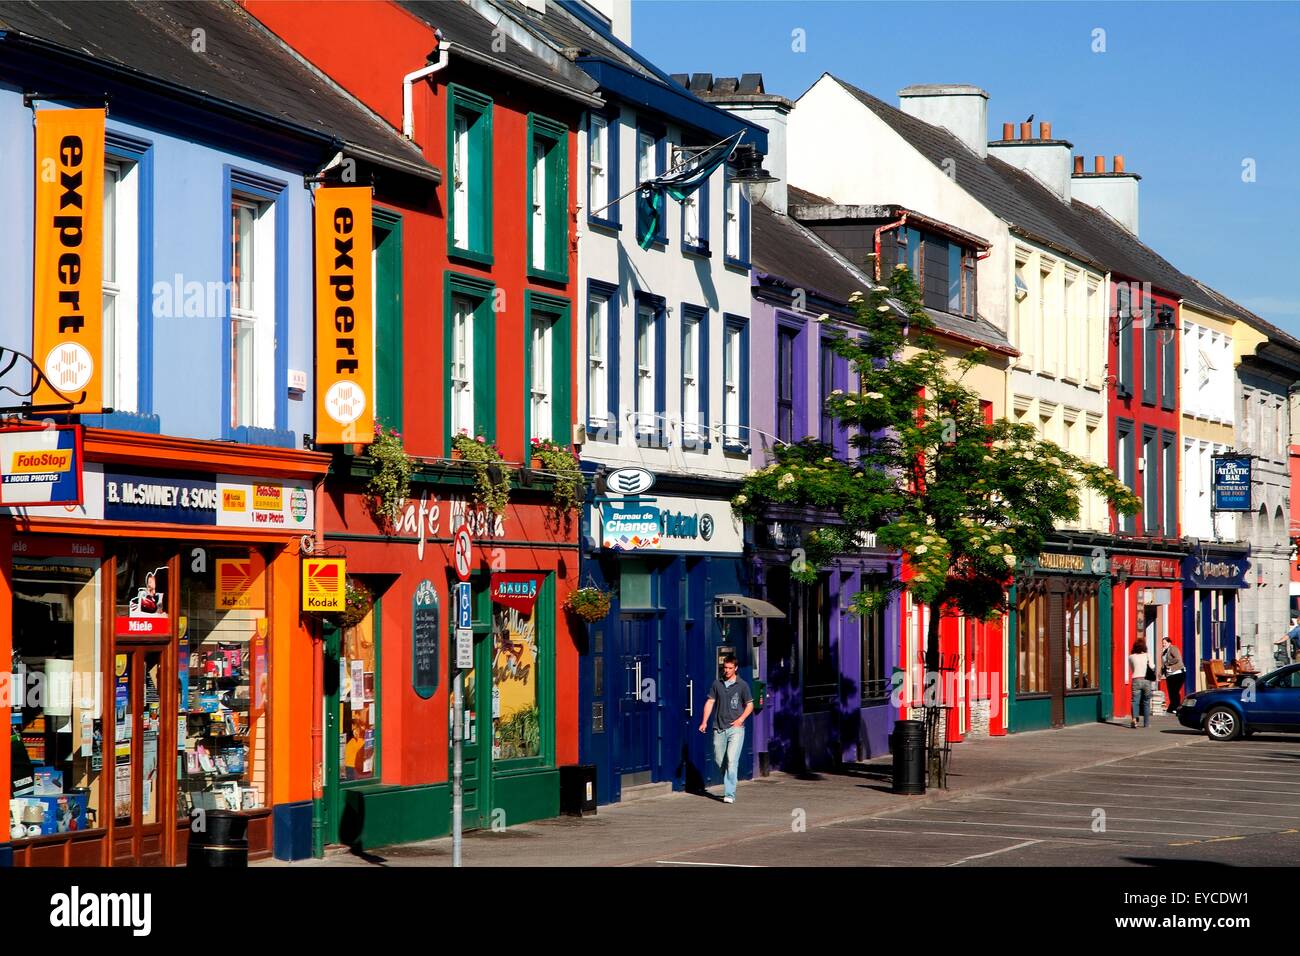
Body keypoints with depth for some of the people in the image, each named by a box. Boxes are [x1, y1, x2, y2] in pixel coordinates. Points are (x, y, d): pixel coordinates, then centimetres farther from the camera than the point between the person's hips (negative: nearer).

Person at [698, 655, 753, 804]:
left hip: (736, 728, -4)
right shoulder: (717, 684, 9)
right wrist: (704, 721, 1)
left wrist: (741, 719, -8)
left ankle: (729, 794, -14)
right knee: (719, 760, 7)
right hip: (719, 728, 4)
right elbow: (710, 702, 11)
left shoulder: (742, 685, 1)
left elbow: (750, 705, 6)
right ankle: (729, 784, 31)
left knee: (732, 761, -13)